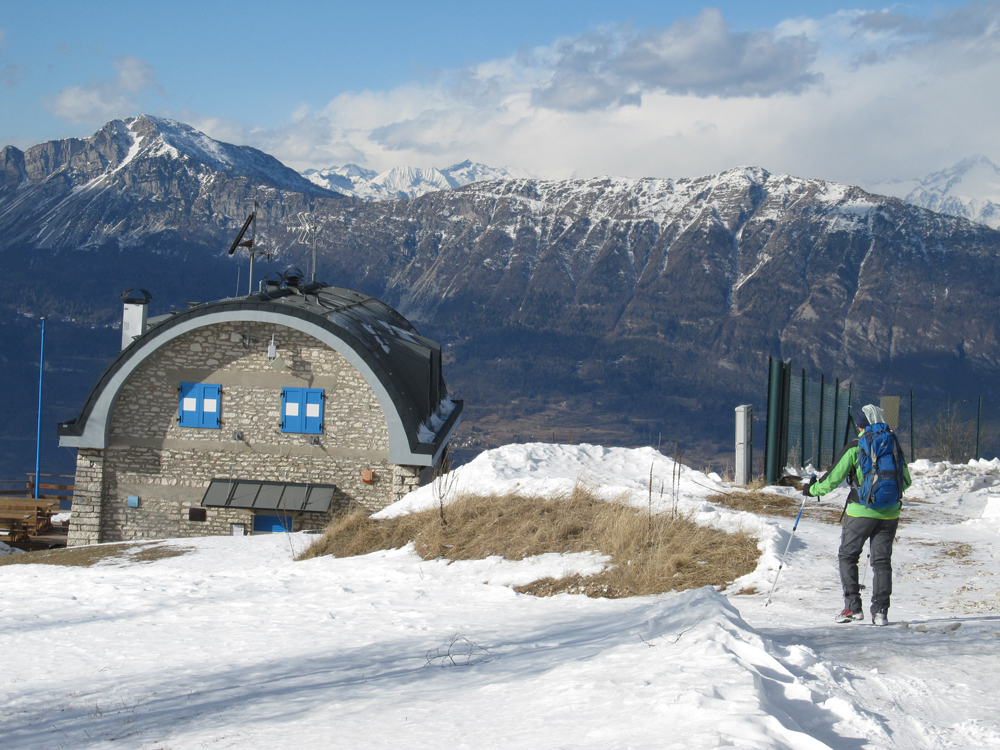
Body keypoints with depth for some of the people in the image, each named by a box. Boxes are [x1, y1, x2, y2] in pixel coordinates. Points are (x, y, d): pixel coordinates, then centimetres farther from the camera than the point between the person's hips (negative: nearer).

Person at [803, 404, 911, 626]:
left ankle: (853, 606, 0)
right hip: (889, 513, 4)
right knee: (882, 561, 9)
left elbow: (833, 478, -4)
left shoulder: (855, 447, -5)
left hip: (861, 511, -4)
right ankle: (880, 611, 3)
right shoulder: (895, 446, 7)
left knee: (847, 557, 9)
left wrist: (812, 490, 13)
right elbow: (906, 482, 18)